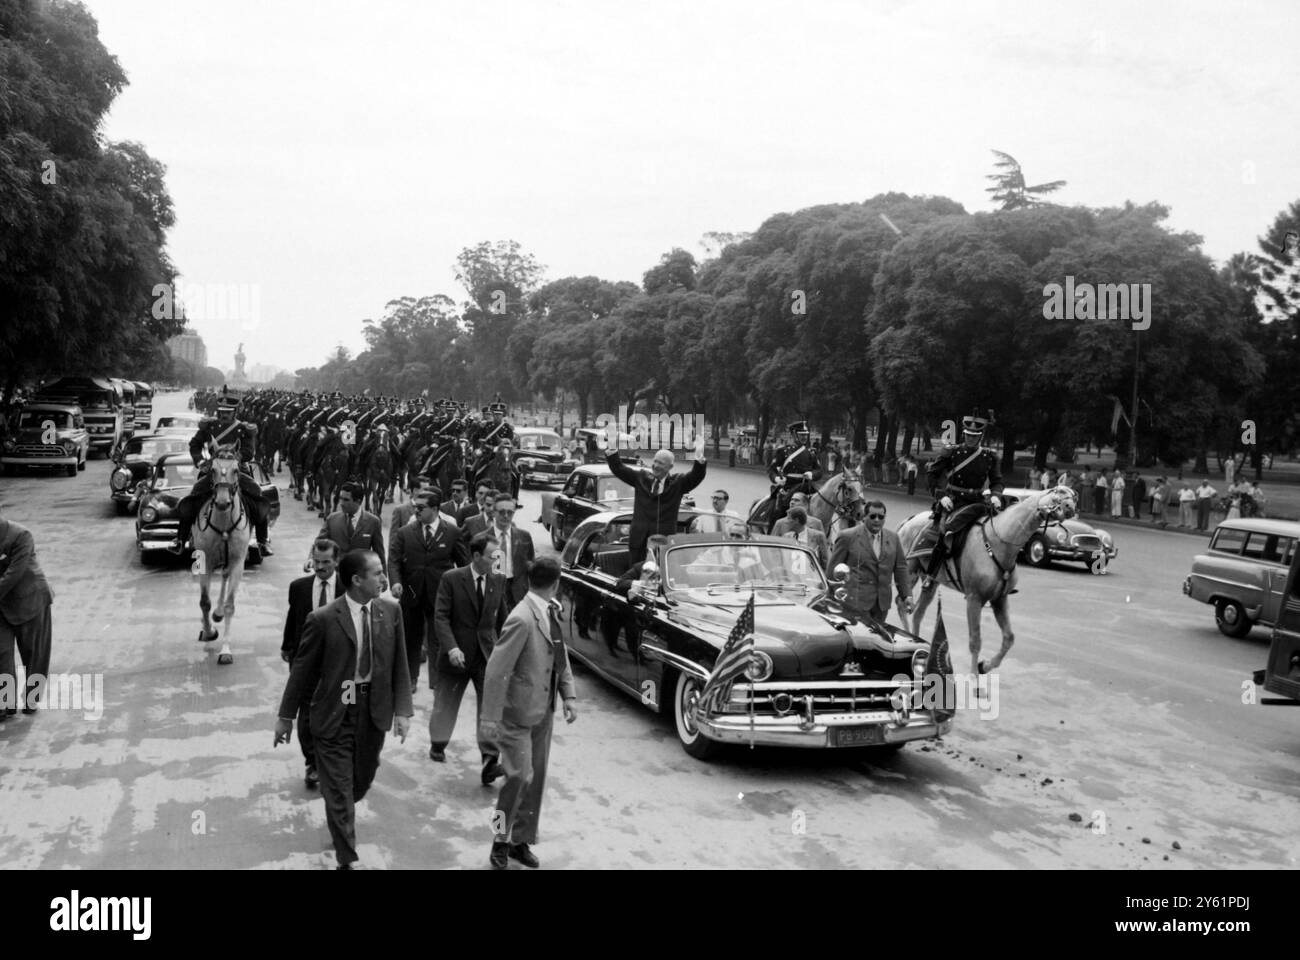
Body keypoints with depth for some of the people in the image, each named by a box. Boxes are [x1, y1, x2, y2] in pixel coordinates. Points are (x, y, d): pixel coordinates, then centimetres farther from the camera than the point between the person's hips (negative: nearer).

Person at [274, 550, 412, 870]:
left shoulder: (390, 612, -4)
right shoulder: (323, 619, -16)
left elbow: (399, 665, 1)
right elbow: (303, 669, -7)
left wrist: (403, 709, -6)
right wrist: (286, 715, 0)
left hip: (374, 711, 4)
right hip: (335, 714, -4)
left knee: (363, 780, 20)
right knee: (339, 789, 3)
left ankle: (340, 816, 53)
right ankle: (346, 859, 17)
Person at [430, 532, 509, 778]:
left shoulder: (498, 581, 2)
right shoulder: (451, 579, -9)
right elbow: (441, 617, -13)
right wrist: (451, 648, -24)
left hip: (488, 656, 2)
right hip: (457, 655, -2)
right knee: (445, 705, 15)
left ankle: (489, 763, -10)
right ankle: (438, 745, 42)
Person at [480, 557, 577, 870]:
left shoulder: (552, 613, 4)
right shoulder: (522, 620, -23)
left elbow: (560, 657, 13)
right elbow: (496, 671, -23)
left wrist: (568, 695, 1)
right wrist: (491, 719, -22)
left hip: (543, 712, 8)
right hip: (517, 713, -8)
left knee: (536, 779, 13)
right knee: (520, 776, -10)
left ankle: (521, 841, 28)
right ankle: (500, 840, 11)